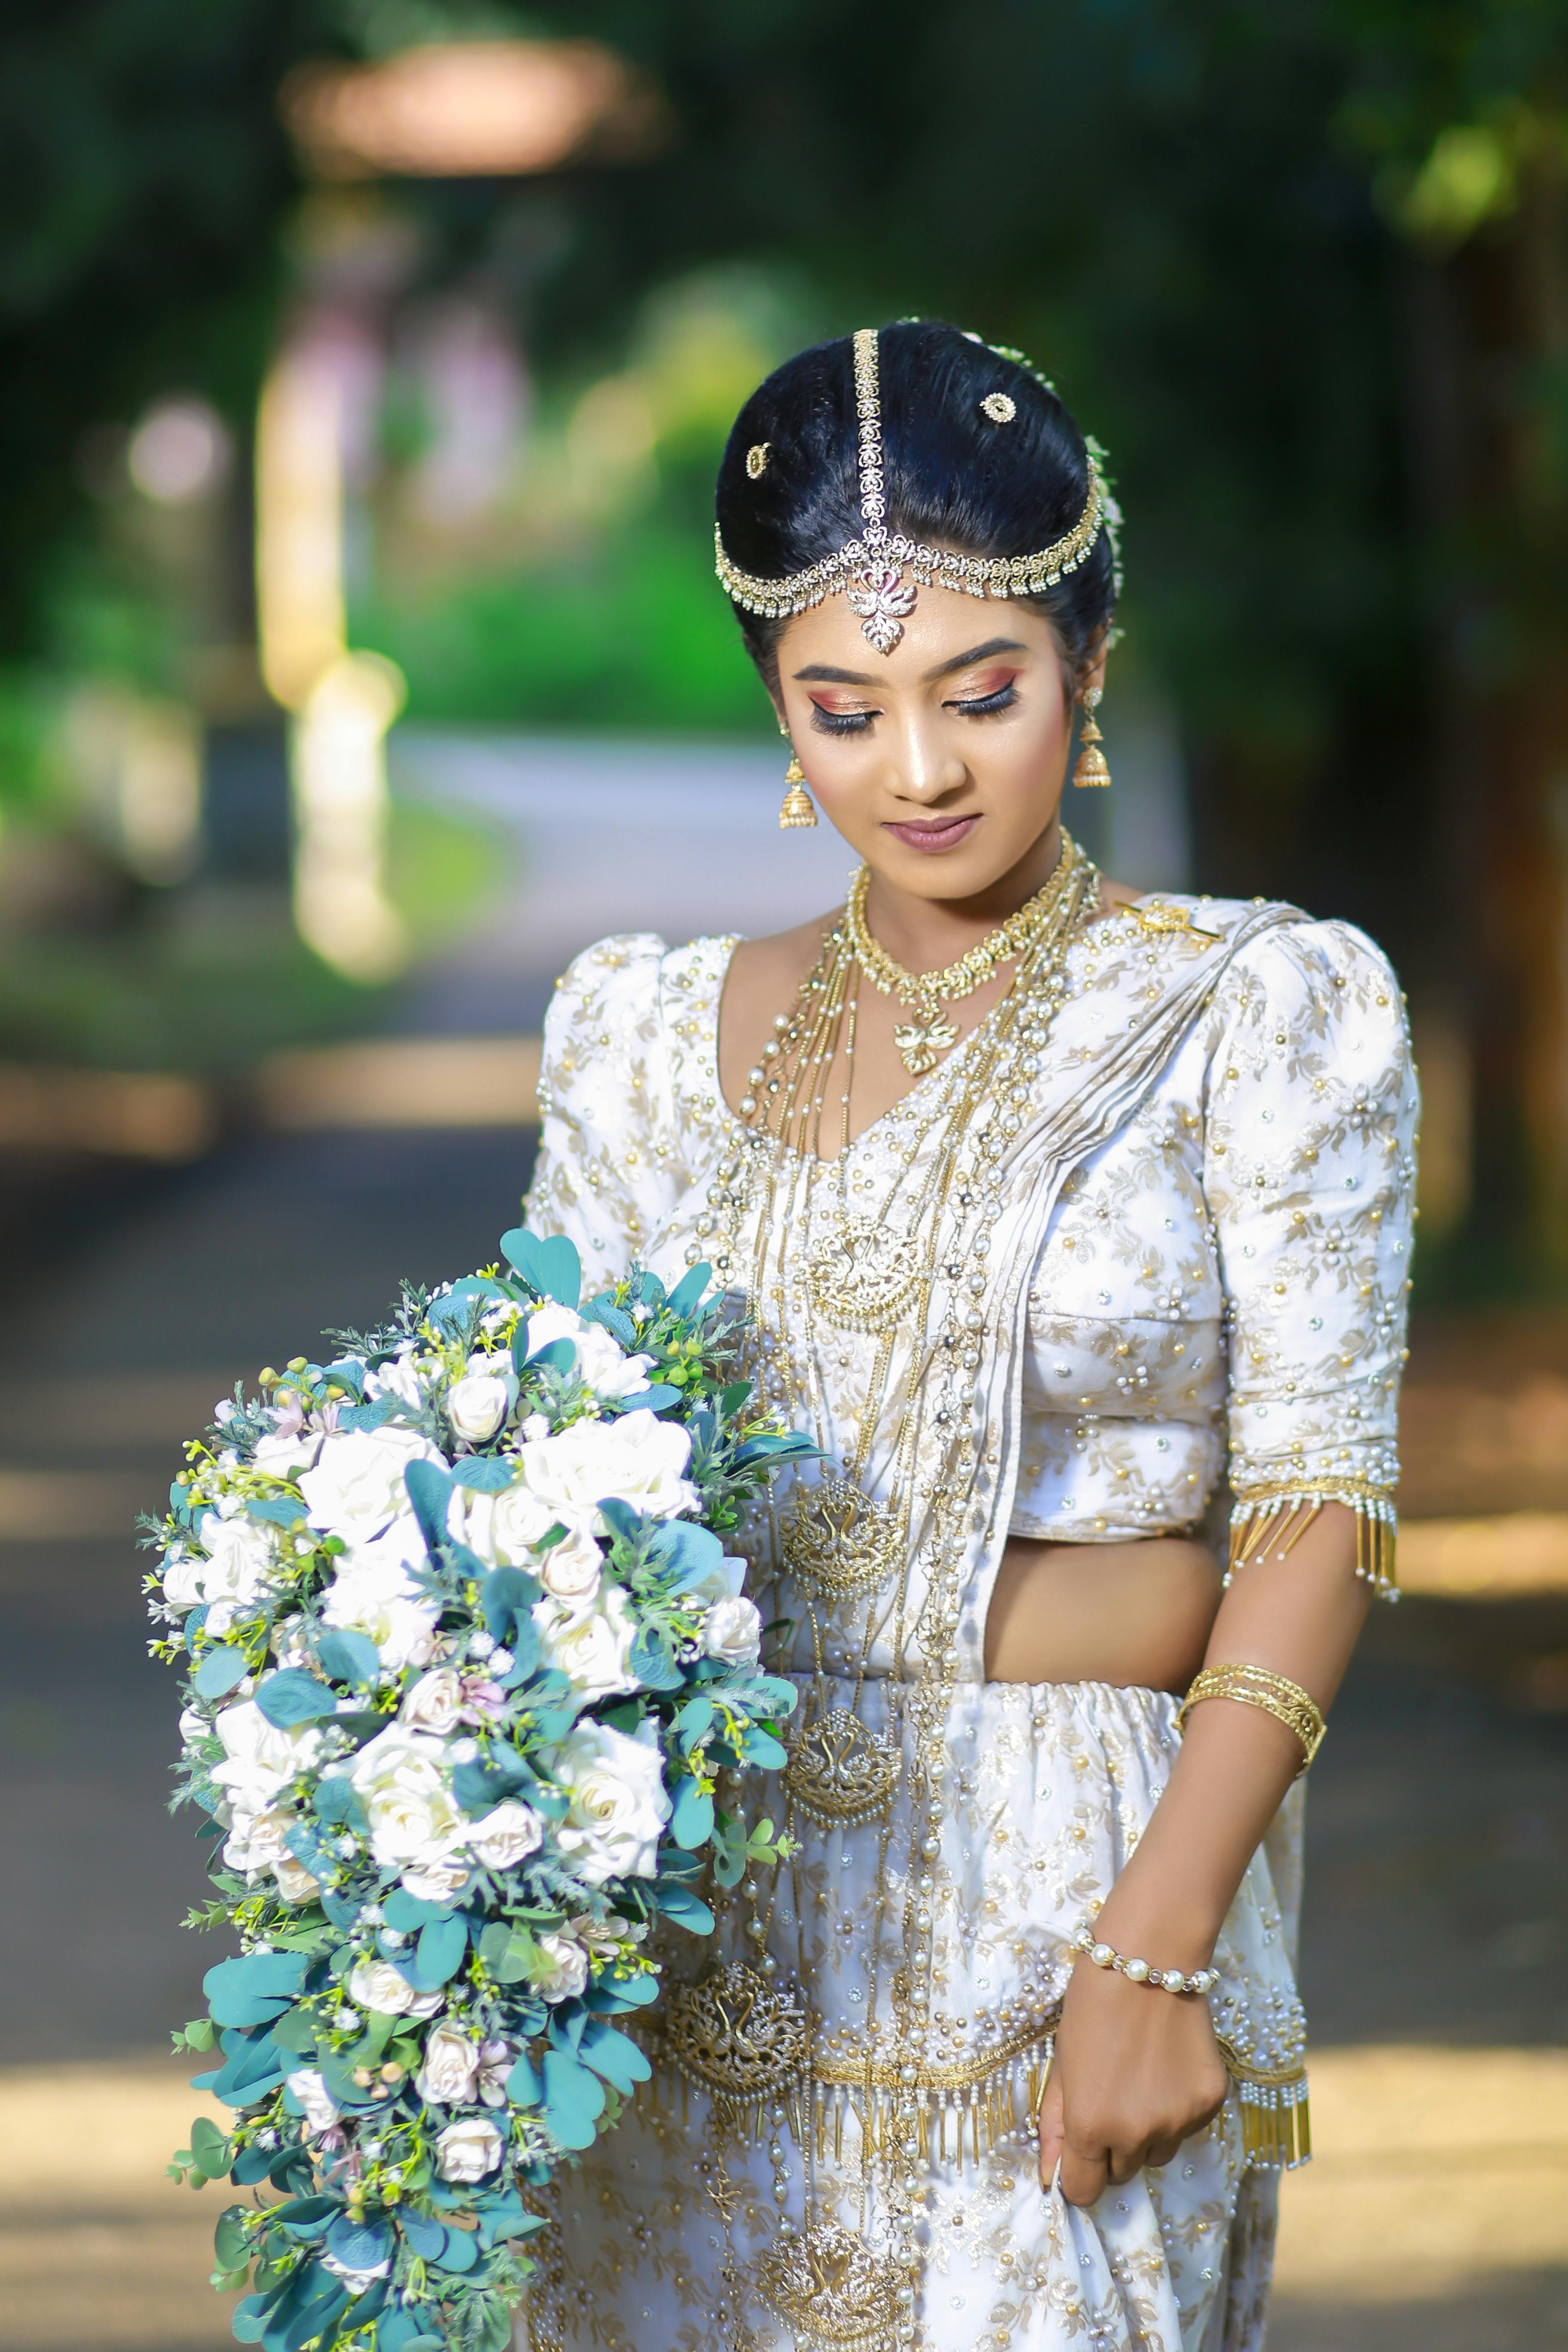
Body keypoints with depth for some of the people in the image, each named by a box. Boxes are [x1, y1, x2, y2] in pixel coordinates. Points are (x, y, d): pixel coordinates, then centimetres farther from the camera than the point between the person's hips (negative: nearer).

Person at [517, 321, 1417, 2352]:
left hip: (1069, 1896, -3)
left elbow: (1317, 1506, -8)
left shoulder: (1258, 1013, -3)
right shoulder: (653, 1037, 8)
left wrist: (1155, 1951, -17)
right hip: (705, 1929, 3)